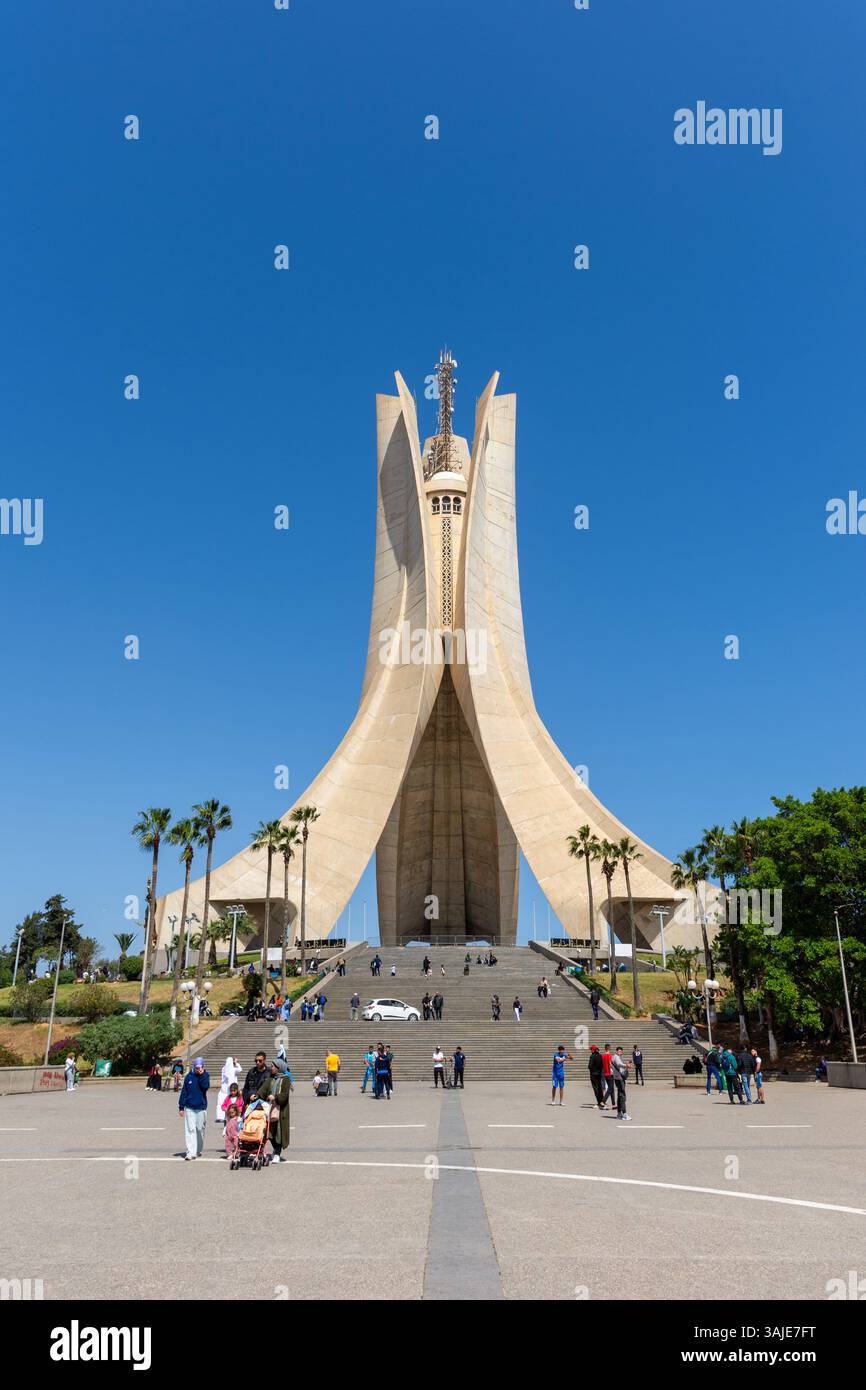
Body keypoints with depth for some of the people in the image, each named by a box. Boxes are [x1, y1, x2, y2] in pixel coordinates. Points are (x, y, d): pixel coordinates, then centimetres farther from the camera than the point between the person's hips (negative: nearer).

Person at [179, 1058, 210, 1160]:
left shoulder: (205, 1076, 0)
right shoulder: (189, 1076, 0)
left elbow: (206, 1087, -17)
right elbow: (184, 1092, 3)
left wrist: (201, 1075, -20)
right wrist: (181, 1107, 1)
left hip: (201, 1107, 0)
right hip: (189, 1108, 0)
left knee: (200, 1130, 8)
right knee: (190, 1130, -7)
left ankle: (198, 1151, 24)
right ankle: (190, 1153, -8)